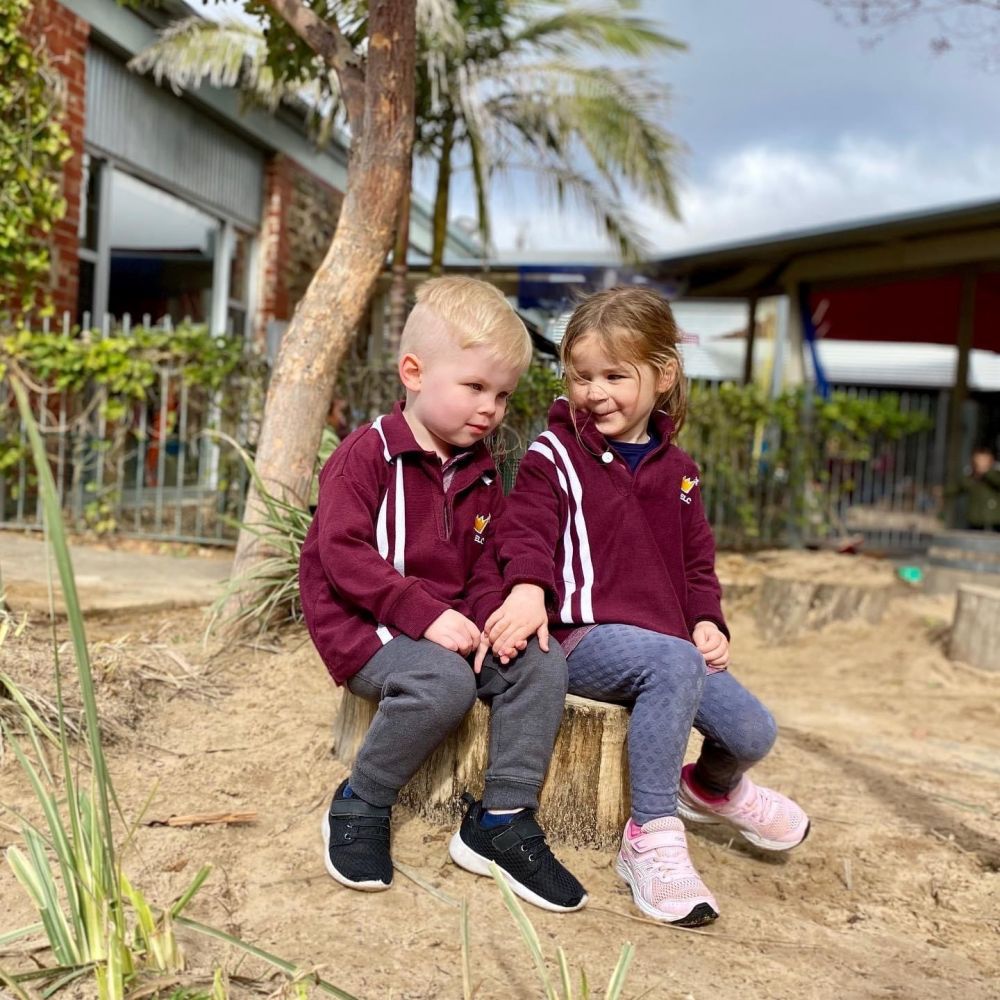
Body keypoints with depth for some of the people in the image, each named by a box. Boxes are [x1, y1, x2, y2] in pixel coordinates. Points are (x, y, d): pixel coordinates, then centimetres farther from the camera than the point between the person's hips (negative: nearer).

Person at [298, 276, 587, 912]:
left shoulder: (482, 474, 13)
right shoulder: (369, 452, -8)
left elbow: (487, 568, 12)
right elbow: (343, 556, -17)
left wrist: (499, 615, -11)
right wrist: (425, 613, -26)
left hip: (450, 622, 7)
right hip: (362, 625, -6)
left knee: (543, 661, -15)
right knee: (445, 681, -33)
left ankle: (503, 819, -6)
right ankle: (360, 807, -8)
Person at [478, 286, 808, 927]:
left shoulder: (676, 469, 15)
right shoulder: (554, 455, -1)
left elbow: (697, 560, 21)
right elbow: (526, 531, -14)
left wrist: (707, 621, 3)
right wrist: (528, 588, -35)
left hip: (669, 642, 6)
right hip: (583, 635, -6)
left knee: (753, 731, -5)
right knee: (673, 663, -35)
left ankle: (711, 787, 34)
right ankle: (653, 839, -23)